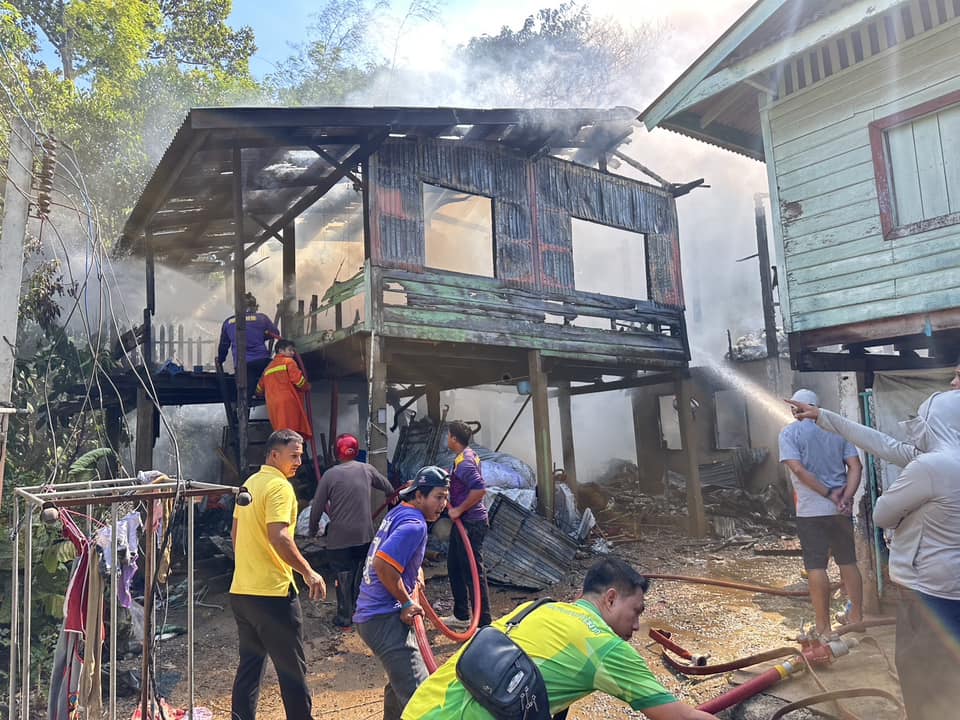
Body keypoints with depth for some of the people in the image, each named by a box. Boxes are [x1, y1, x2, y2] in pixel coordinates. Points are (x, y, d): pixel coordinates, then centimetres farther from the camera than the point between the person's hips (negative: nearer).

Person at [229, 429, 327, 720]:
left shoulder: (250, 483, 13)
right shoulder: (279, 486, -15)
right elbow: (279, 536, -26)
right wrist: (309, 572, -20)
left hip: (241, 590, 9)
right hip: (272, 592, -9)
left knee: (250, 664, 18)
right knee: (292, 669, 4)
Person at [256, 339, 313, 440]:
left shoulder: (268, 367, 25)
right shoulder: (288, 361, 4)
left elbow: (259, 388, 25)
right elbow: (298, 380, -7)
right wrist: (307, 387, 12)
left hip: (273, 406, 7)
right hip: (288, 403, -7)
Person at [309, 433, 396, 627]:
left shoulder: (330, 475, -10)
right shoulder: (367, 470, 0)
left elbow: (317, 508, -6)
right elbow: (388, 488, 16)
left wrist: (313, 530, 11)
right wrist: (392, 496, 39)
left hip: (339, 538, -3)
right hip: (364, 535, 3)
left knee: (344, 578, 9)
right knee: (361, 575, 18)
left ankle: (345, 618, 18)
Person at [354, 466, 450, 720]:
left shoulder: (399, 513, 11)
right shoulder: (414, 524, -17)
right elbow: (382, 564, -27)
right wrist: (406, 602, -16)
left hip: (370, 614, 11)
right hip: (384, 619, -11)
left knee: (401, 680, 28)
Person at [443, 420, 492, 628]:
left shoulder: (464, 461, -21)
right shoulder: (467, 456, 11)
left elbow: (480, 489, -34)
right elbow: (452, 478, 29)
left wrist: (459, 509, -22)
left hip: (471, 523, -11)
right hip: (463, 522, 11)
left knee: (474, 573, -4)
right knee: (454, 567, 20)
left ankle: (484, 623, 5)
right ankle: (461, 615, 32)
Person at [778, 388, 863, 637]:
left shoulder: (790, 432, -5)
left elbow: (798, 469, -16)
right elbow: (856, 466, -1)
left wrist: (828, 494, -11)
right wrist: (845, 497, -10)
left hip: (811, 511, -5)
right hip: (841, 510, 5)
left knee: (816, 567, 0)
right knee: (848, 562, 16)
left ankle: (823, 628, 6)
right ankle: (857, 617, 27)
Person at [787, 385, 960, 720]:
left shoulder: (929, 466, -25)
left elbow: (881, 515, -14)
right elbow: (884, 445, 10)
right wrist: (823, 416, 13)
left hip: (930, 590, -9)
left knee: (920, 674, 7)